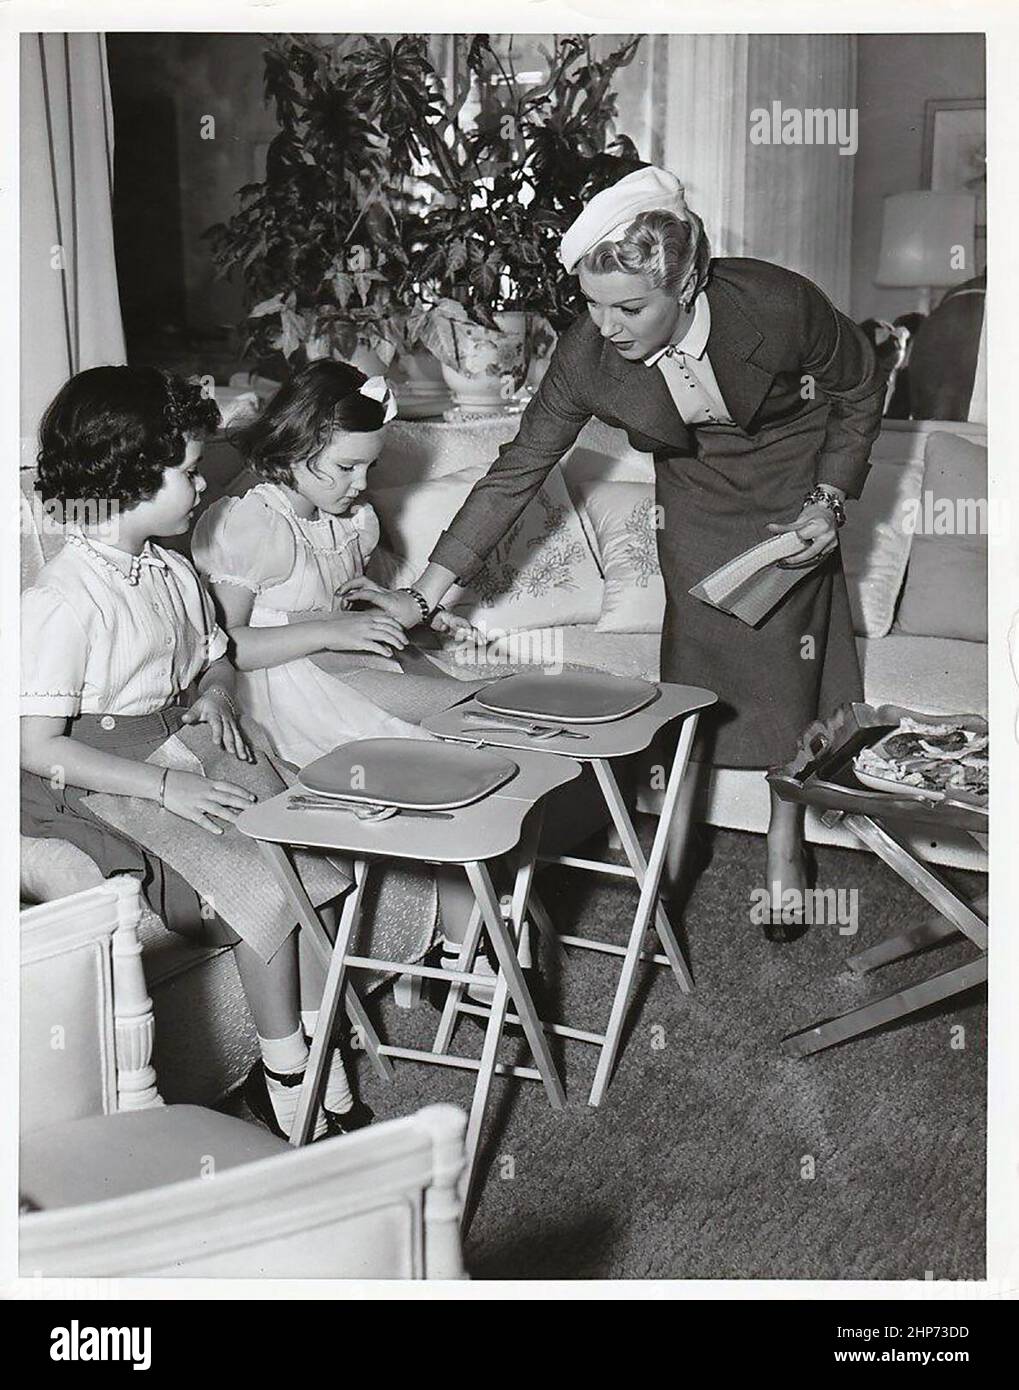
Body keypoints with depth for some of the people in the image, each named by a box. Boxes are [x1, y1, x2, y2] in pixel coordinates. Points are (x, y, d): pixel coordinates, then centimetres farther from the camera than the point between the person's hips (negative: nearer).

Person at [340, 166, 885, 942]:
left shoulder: (778, 305, -33)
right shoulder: (587, 358, -27)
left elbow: (860, 391, -11)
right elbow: (516, 474, -18)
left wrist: (828, 501, -17)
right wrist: (424, 594, -21)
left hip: (792, 483, -1)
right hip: (696, 494, 2)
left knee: (790, 666, 1)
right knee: (691, 663, -2)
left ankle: (786, 848, 22)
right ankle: (674, 847, 17)